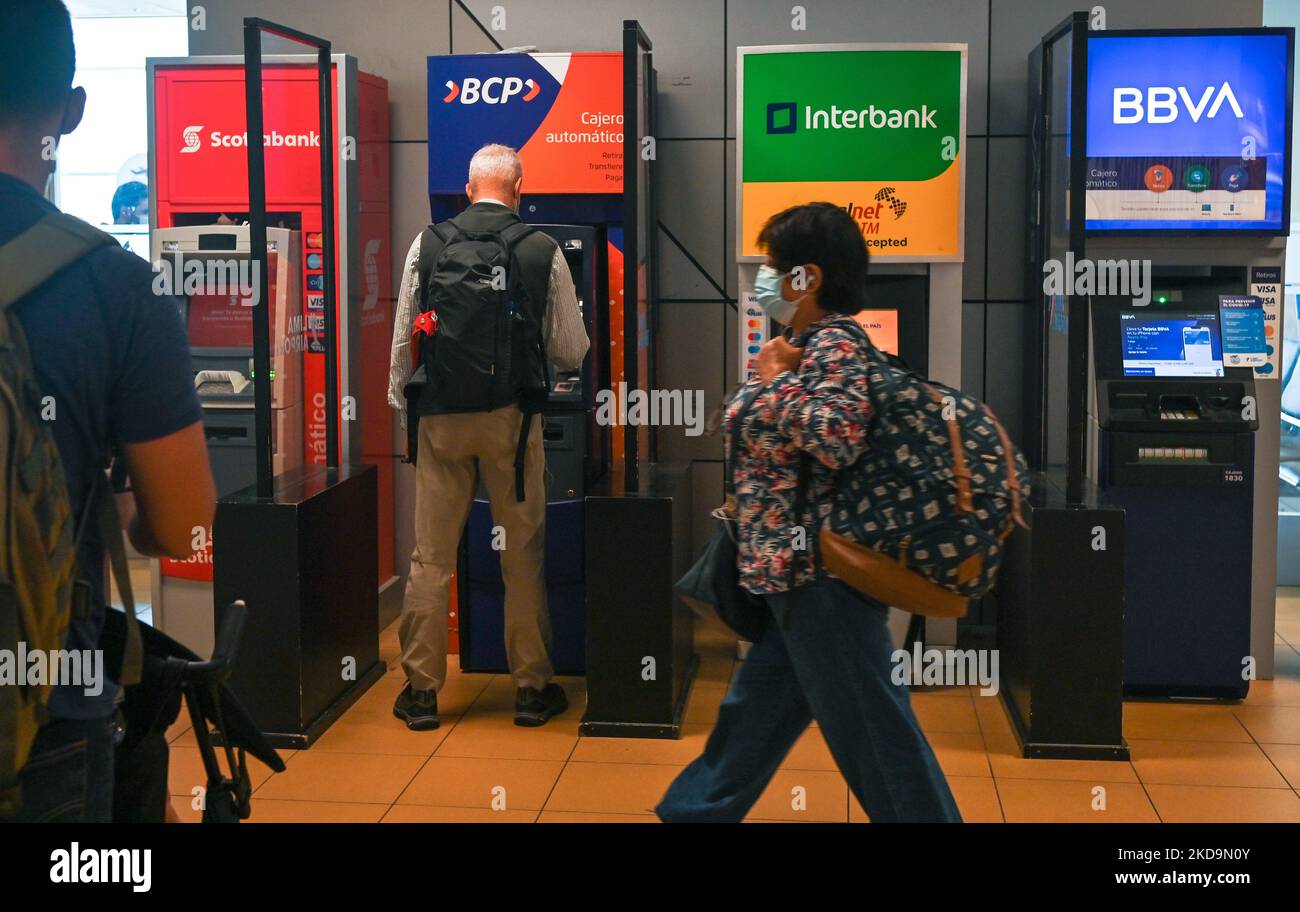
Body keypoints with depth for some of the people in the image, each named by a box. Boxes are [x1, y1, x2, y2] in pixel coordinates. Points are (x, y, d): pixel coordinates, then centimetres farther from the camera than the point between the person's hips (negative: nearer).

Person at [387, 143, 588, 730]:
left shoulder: (427, 244, -1)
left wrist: (401, 402, 17)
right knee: (523, 557, 9)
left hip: (439, 417, 1)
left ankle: (421, 691, 15)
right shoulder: (544, 251, -3)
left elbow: (403, 337, 3)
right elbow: (571, 351, 1)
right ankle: (532, 688, 17)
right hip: (512, 417, -1)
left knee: (431, 557, 8)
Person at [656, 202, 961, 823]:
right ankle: (700, 809, 35)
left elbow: (838, 439, -29)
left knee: (869, 725, -1)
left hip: (818, 571, -11)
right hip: (795, 570, 11)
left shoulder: (835, 345, -16)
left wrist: (775, 381, -18)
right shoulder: (813, 343, 14)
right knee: (757, 708, 21)